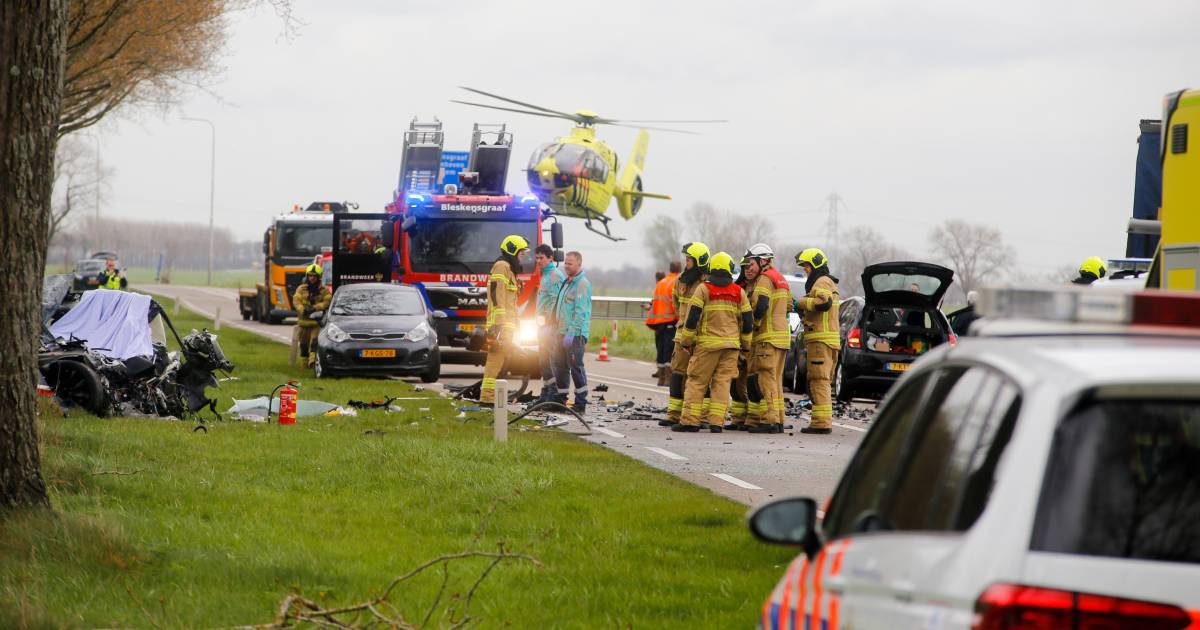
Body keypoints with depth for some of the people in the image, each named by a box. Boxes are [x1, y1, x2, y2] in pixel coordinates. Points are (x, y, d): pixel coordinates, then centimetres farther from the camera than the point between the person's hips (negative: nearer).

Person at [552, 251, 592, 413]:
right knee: (561, 366, 12)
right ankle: (560, 401, 20)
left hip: (576, 334, -9)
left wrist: (571, 333, -23)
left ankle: (581, 404, -3)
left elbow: (581, 312, -20)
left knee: (576, 366, -7)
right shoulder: (567, 282, 17)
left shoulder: (582, 284, -13)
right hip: (563, 332, 9)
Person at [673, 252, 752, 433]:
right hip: (731, 344, 3)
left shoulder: (703, 289, -3)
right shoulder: (739, 292, 7)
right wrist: (745, 345, 20)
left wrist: (687, 341, 2)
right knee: (722, 382, 4)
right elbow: (747, 322, 9)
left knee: (697, 382, 2)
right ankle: (717, 422, -4)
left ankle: (690, 421, -3)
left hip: (707, 344, -3)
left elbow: (692, 317, -7)